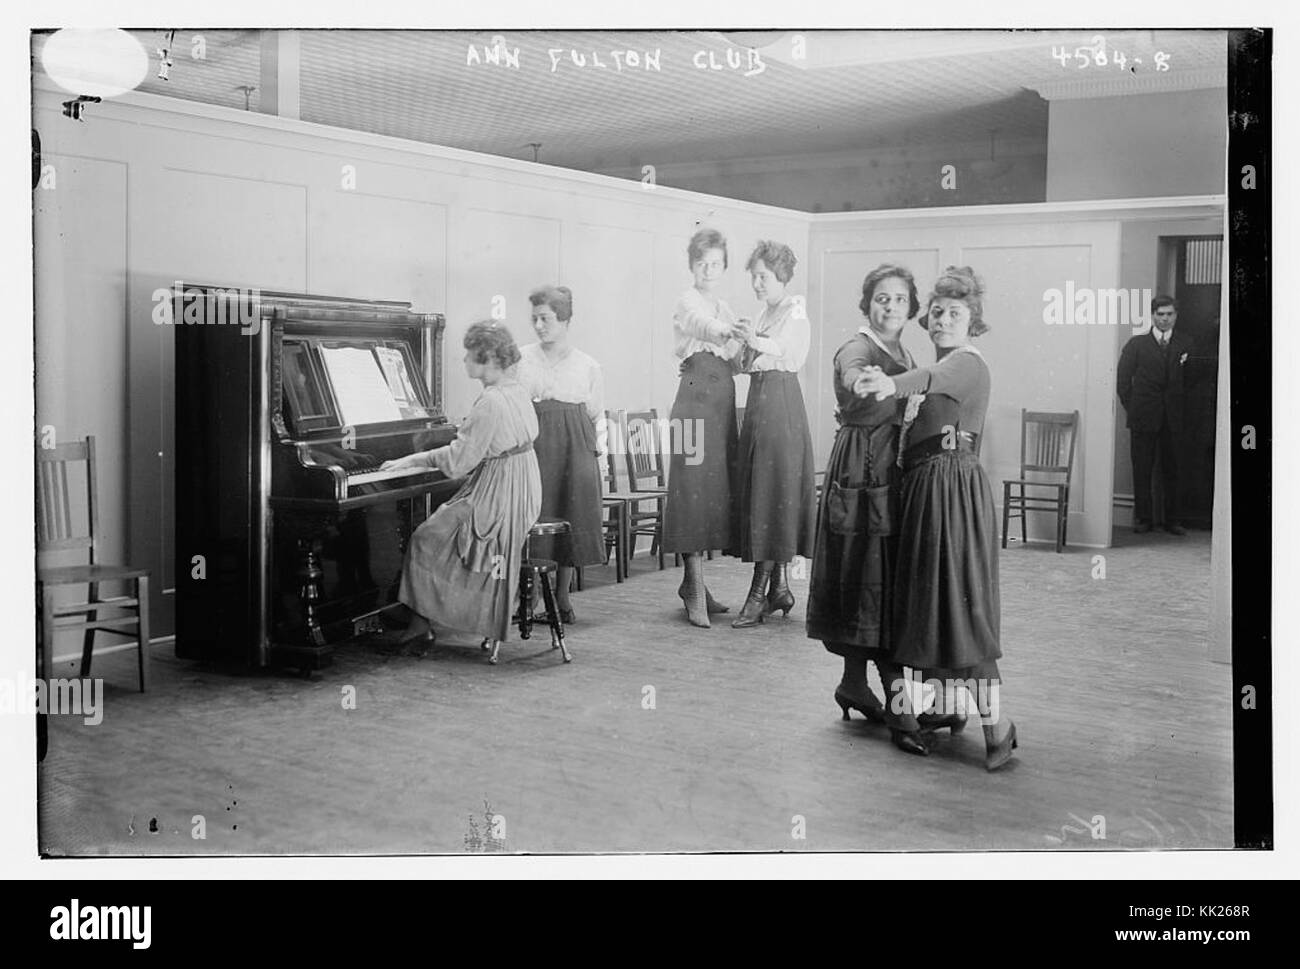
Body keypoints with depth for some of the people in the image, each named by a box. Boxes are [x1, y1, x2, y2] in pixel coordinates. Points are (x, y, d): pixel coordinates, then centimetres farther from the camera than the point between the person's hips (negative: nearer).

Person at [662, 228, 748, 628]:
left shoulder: (724, 308, 19)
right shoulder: (688, 302, -5)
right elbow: (702, 325, -31)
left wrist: (741, 345, 1)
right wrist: (726, 331, -50)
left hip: (722, 402, 8)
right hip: (695, 400, -8)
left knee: (715, 489, 8)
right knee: (695, 488, -11)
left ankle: (693, 581, 18)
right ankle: (695, 593, -12)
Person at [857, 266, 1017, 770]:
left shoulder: (968, 362, -10)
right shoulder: (941, 365, 20)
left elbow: (935, 378, -33)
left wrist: (893, 384, -52)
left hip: (954, 487, -9)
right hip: (922, 487, 9)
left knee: (962, 598, -11)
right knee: (930, 596, 13)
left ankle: (996, 722, -8)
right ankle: (949, 706, 24)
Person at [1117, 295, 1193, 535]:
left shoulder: (1186, 345, 9)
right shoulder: (1136, 344, 7)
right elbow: (1123, 380, 5)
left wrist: (1183, 411, -3)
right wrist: (1133, 409, -1)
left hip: (1173, 419, 1)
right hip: (1143, 419, 0)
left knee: (1172, 470, 3)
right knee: (1142, 470, 1)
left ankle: (1173, 521, 11)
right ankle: (1143, 519, 10)